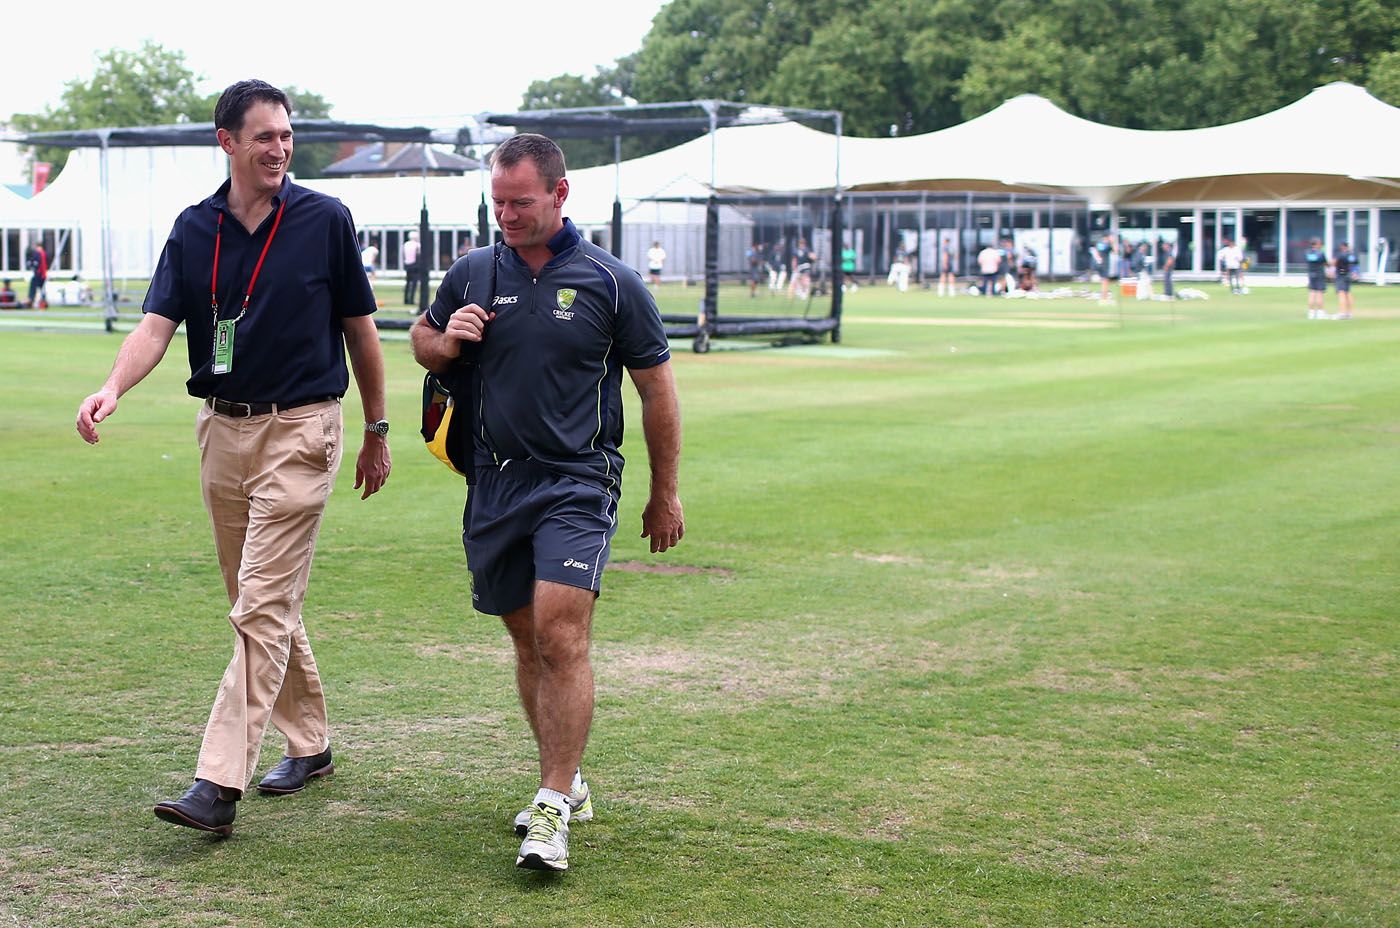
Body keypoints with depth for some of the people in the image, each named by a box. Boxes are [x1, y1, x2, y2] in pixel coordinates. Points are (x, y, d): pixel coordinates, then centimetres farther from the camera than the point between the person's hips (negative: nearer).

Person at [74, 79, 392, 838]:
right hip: (221, 429, 5)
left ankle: (220, 783, -15)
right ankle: (308, 743, 30)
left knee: (263, 607, -11)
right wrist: (111, 389, -26)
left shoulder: (324, 220, -4)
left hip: (300, 430, -5)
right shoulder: (194, 230, 4)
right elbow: (157, 325, -6)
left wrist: (377, 431, 8)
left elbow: (360, 329, 4)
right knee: (259, 604, 14)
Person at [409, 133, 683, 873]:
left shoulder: (611, 282, -2)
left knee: (560, 635, -17)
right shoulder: (473, 275, 7)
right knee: (527, 638, 11)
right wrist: (446, 342, -3)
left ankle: (554, 808, -13)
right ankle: (565, 780, 26)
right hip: (494, 482, 4)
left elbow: (656, 389, 4)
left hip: (577, 480, -4)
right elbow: (421, 339, 23)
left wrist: (664, 495, 6)